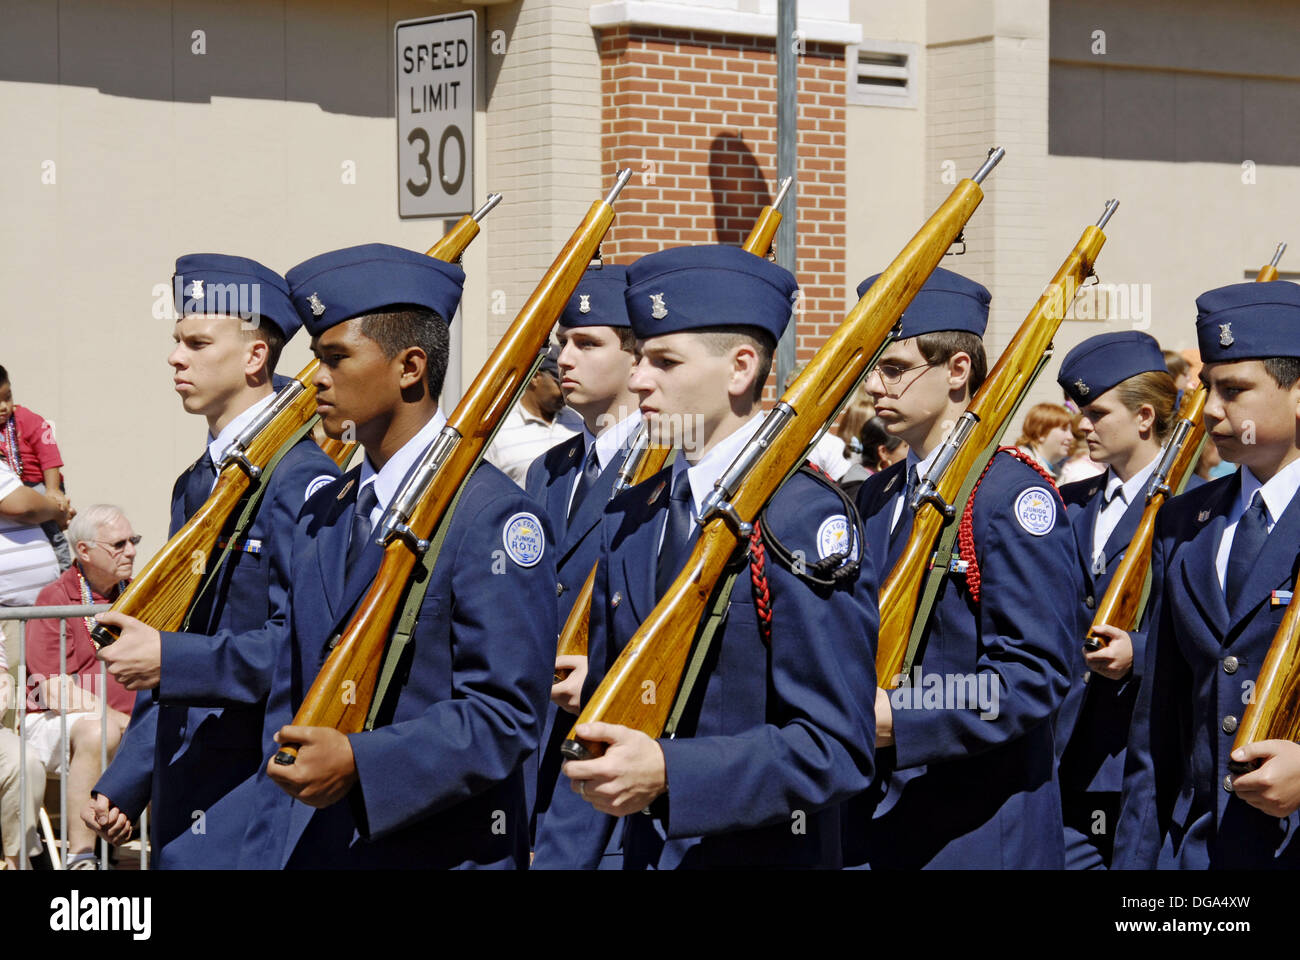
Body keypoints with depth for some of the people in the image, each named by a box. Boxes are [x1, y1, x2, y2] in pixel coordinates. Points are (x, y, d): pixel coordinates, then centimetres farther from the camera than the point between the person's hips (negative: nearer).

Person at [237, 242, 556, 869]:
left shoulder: (492, 514, -10)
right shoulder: (319, 518, 13)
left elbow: (506, 713, -16)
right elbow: (289, 706, 14)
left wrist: (360, 763, -24)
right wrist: (263, 858, 8)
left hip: (442, 852, -6)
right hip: (312, 848, 6)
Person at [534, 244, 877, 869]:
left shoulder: (807, 517, -15)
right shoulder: (628, 519, 7)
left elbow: (836, 747, -20)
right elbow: (597, 735, 12)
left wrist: (669, 774, -28)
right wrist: (556, 860, 4)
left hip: (766, 854, -6)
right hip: (645, 853, 6)